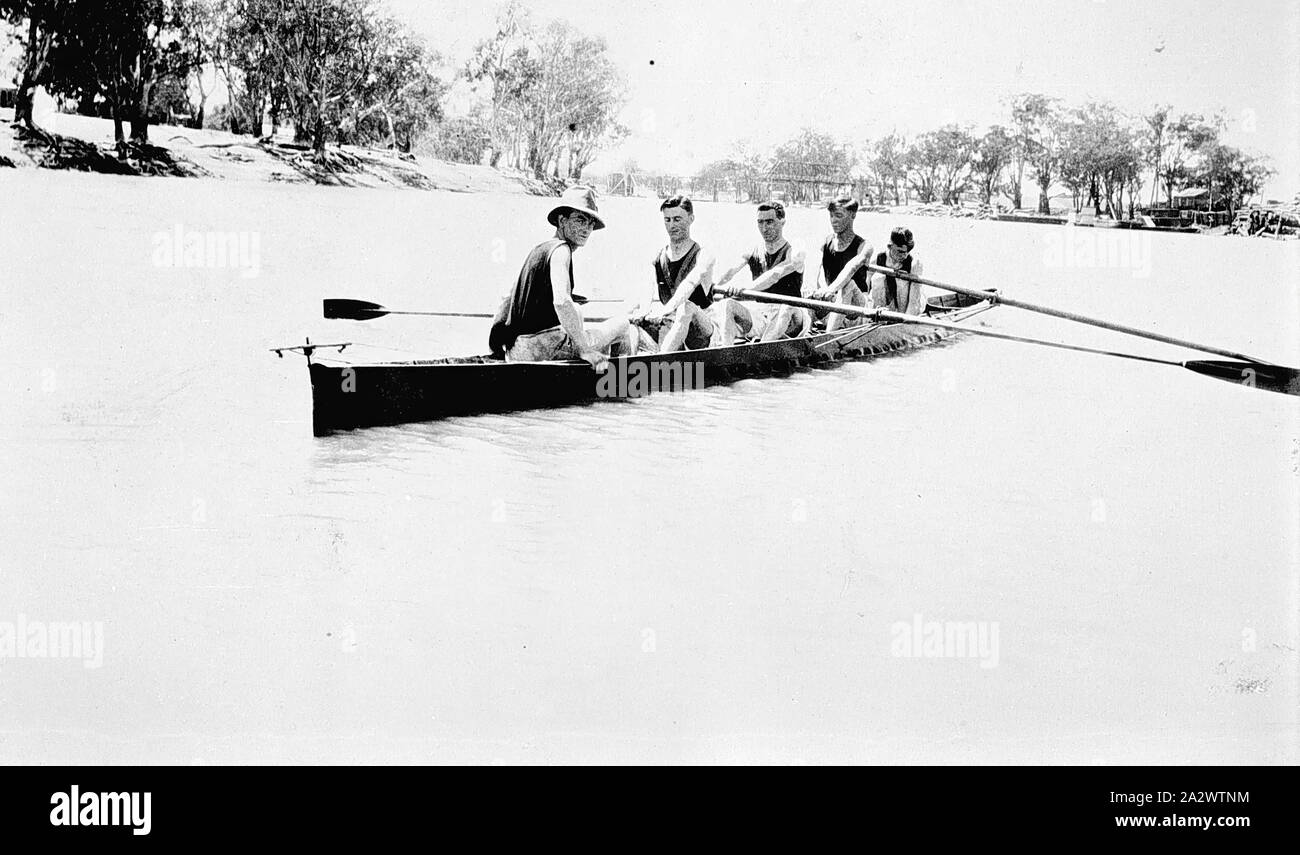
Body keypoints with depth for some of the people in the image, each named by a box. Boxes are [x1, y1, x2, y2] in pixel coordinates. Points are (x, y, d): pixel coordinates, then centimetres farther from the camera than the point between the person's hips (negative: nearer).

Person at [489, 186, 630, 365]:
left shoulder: (539, 249, 18)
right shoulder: (561, 249, -10)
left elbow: (508, 298, 23)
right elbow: (561, 302, -26)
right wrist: (584, 350, -24)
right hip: (540, 348, -9)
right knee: (622, 325, -3)